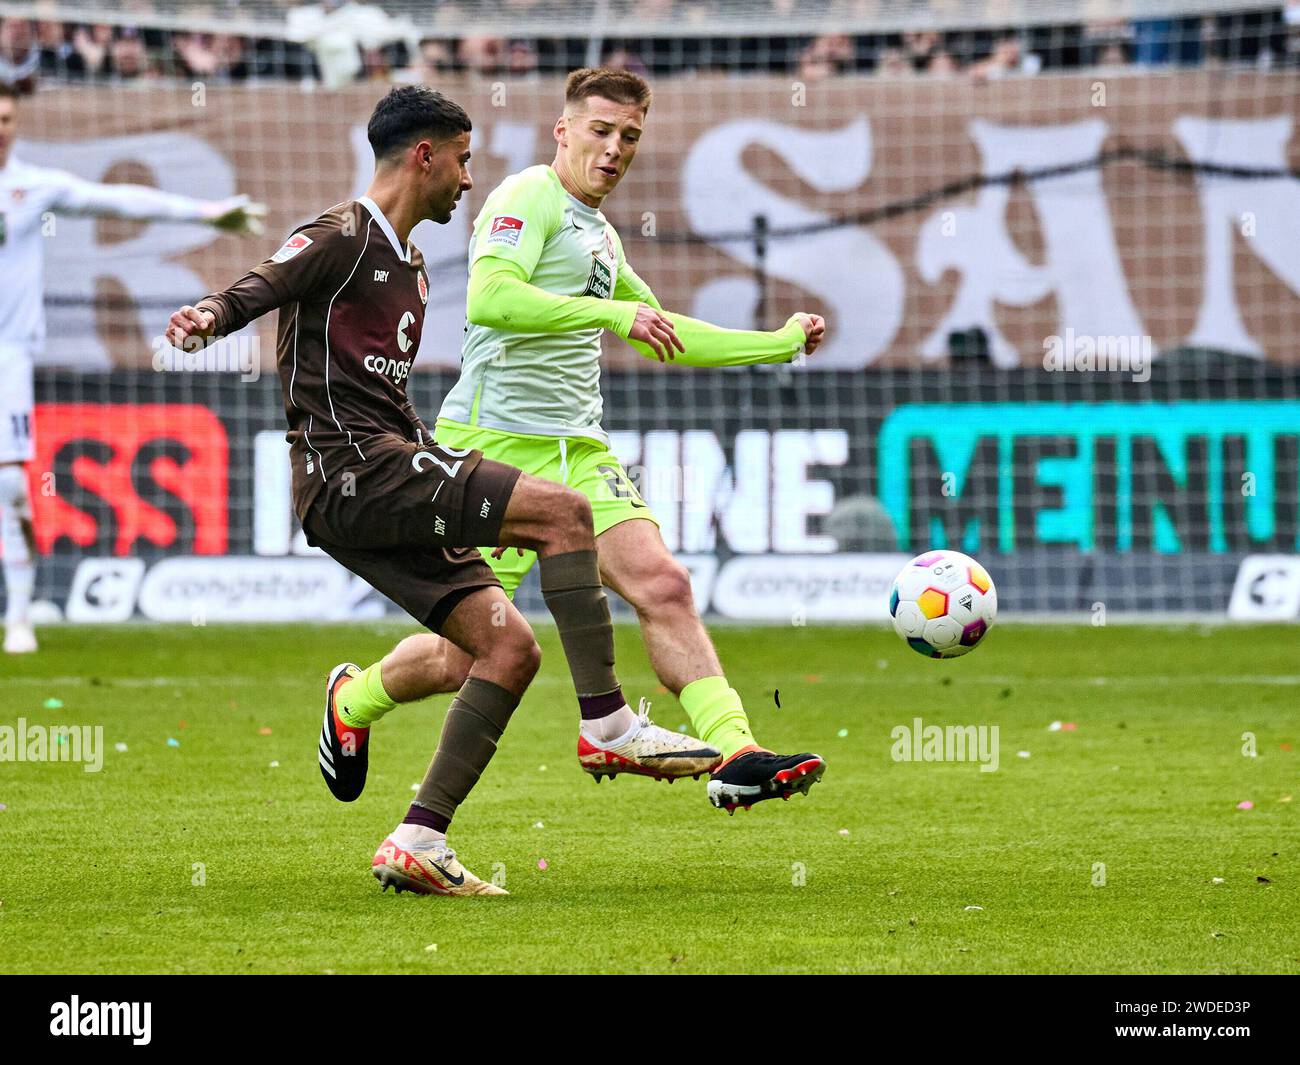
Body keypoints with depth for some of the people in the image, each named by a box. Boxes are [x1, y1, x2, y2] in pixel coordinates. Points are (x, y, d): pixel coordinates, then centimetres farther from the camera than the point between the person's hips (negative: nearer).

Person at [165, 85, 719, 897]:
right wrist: (211, 314, -41)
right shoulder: (344, 238, -4)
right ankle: (609, 724, -15)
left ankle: (418, 842, -3)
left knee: (510, 647, -1)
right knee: (563, 512, -18)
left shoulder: (408, 267, 25)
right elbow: (263, 287, -21)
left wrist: (449, 467, 31)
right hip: (355, 473, -10)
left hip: (386, 484, 10)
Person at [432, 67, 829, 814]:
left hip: (577, 447, 8)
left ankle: (735, 758, -21)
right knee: (465, 659, -4)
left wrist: (780, 344, 30)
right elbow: (489, 298, -25)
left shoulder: (599, 234, 21)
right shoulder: (530, 197, -7)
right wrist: (617, 314, -28)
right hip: (497, 441, -8)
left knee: (663, 587, -12)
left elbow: (666, 336, 35)